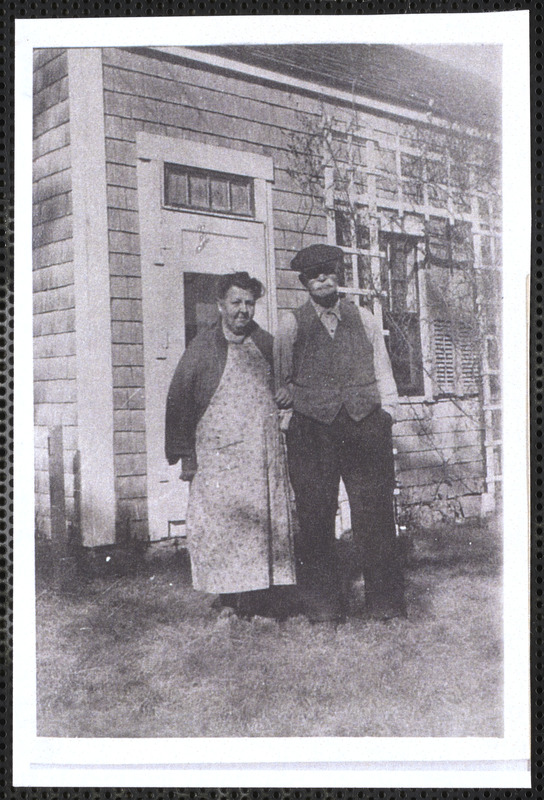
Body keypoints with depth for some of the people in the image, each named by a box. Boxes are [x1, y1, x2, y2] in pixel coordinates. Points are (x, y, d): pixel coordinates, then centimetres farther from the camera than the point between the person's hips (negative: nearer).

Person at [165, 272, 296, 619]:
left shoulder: (266, 344, 11)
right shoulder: (202, 349, 1)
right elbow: (178, 402, 0)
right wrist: (185, 456, -4)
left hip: (265, 455, 3)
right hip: (220, 455, -3)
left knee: (267, 522, 2)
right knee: (222, 523, -5)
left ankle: (261, 597, 9)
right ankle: (231, 598, 6)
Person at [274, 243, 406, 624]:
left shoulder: (364, 319, 16)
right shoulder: (292, 324, 10)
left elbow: (383, 371, 16)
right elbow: (280, 376, 14)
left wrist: (386, 413, 7)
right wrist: (287, 393, -3)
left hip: (366, 423, 1)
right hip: (312, 428, -1)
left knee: (375, 514, -2)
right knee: (315, 517, -1)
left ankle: (386, 602, 9)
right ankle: (323, 604, 12)